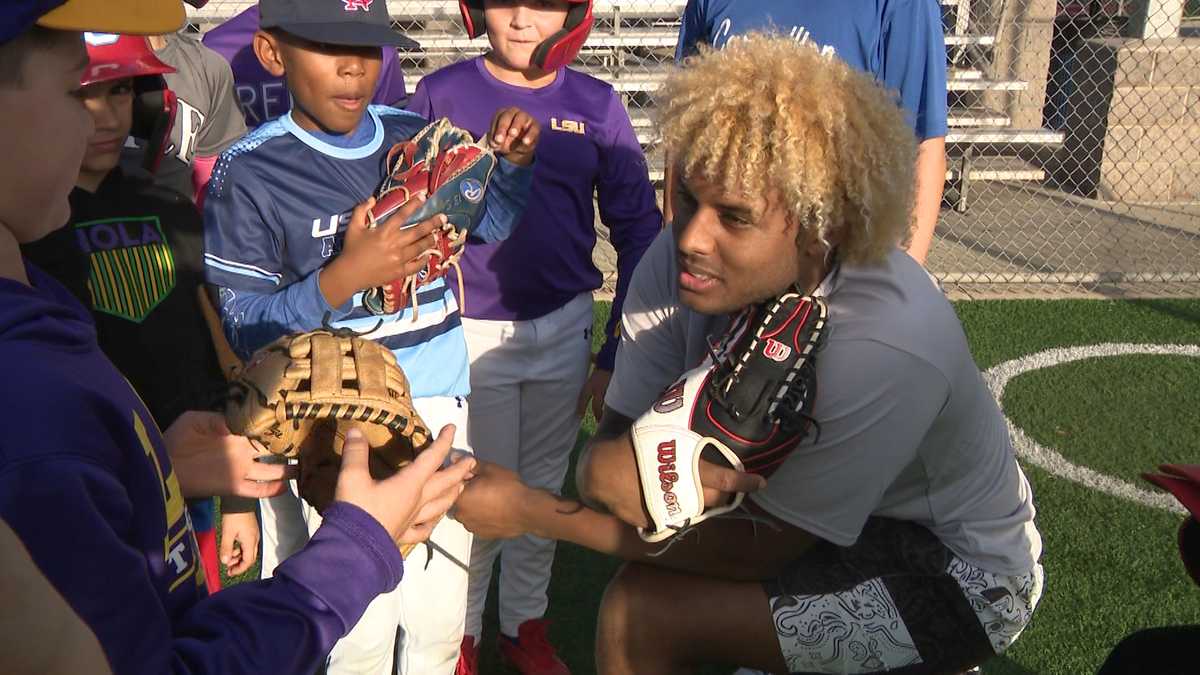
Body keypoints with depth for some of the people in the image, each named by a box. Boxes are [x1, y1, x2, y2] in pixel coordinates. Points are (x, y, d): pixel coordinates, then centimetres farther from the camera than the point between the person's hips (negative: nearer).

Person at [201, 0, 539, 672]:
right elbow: (241, 327, -11)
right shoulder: (249, 173, -9)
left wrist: (512, 164, 0)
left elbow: (492, 224, 20)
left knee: (441, 618, 13)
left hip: (442, 407, 4)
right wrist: (342, 278, -25)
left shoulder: (421, 137, 3)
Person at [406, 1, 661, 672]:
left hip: (564, 327, 2)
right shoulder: (440, 94, -5)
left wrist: (616, 356, -2)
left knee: (544, 485, 16)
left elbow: (639, 230, 0)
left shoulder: (597, 105, -2)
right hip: (468, 332, -2)